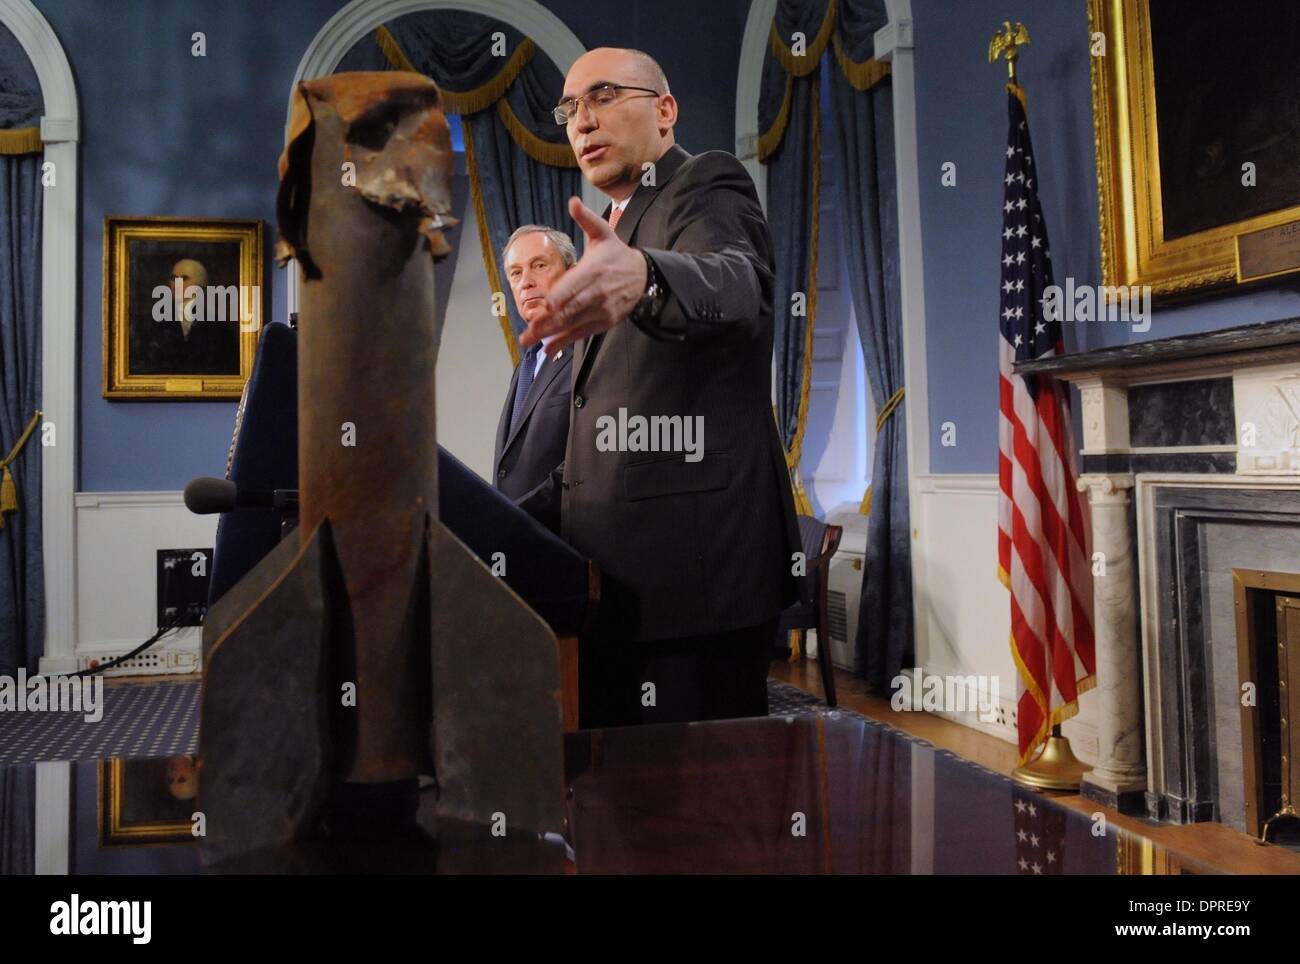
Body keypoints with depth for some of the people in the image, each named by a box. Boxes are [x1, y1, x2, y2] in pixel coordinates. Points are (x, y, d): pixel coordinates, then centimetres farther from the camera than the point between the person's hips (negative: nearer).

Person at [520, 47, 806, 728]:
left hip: (692, 565, -8)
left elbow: (734, 285, -28)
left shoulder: (707, 187, -3)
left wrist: (641, 275, -49)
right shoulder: (622, 226, 23)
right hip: (615, 572, 9)